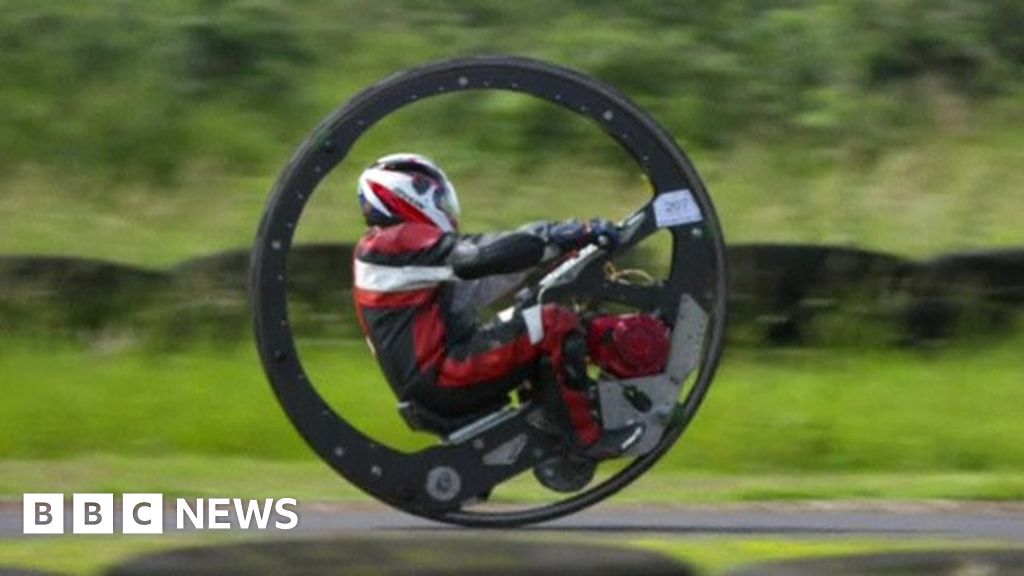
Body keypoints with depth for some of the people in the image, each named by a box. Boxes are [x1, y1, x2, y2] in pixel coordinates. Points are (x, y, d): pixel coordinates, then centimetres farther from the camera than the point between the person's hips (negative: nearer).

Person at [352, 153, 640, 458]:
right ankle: (588, 437, -15)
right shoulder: (400, 242, -10)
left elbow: (472, 290, 19)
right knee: (555, 324, -17)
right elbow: (479, 256, -20)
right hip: (437, 379, -11)